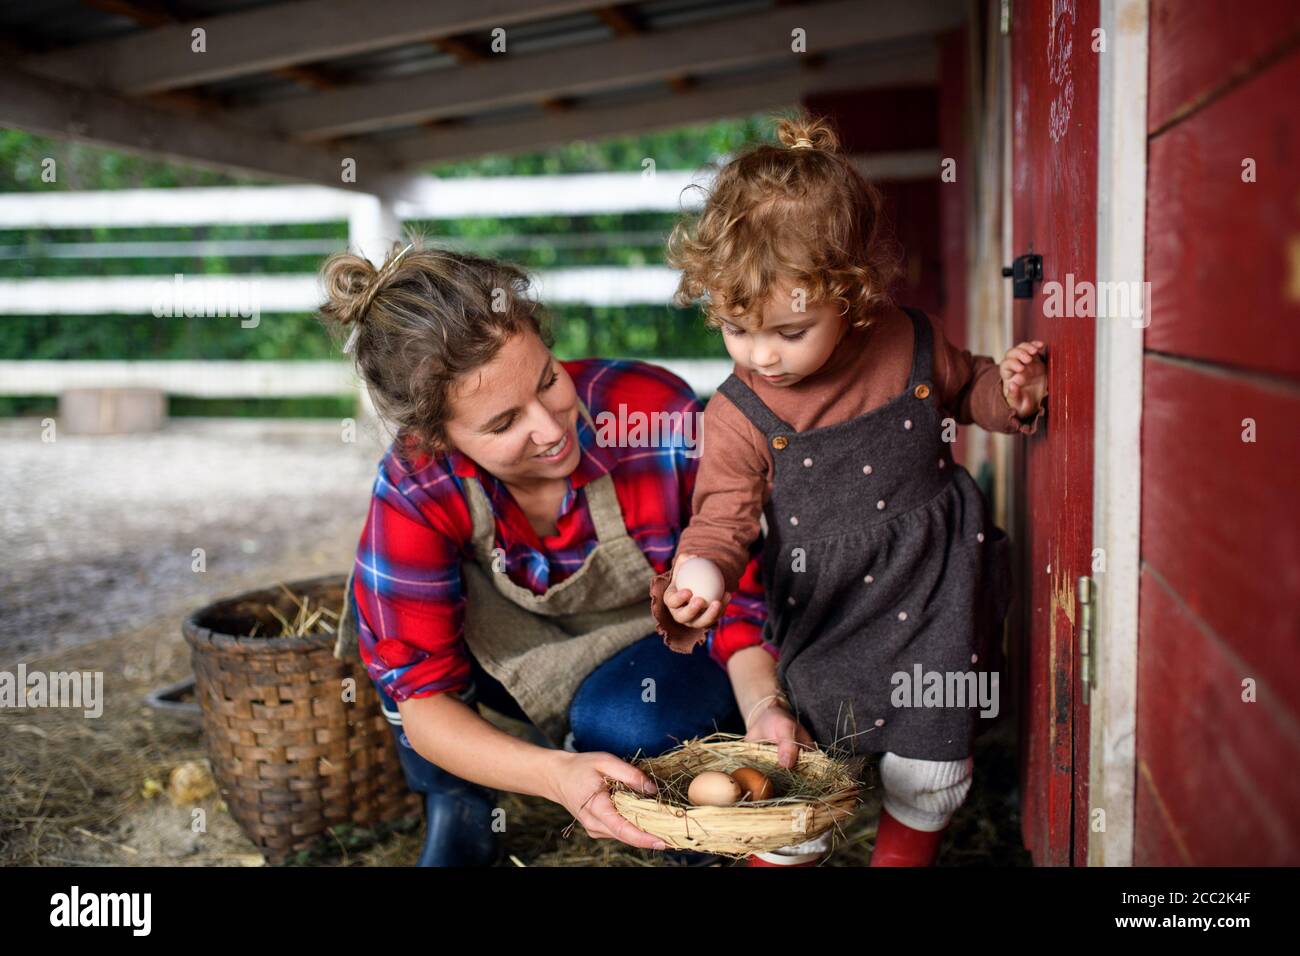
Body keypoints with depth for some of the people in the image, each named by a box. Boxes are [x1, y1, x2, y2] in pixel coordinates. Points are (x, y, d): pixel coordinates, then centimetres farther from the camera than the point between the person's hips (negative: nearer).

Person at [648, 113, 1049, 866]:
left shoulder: (912, 344, -10)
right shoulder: (739, 415, -16)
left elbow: (964, 388, 10)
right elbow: (724, 518, -16)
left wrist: (1012, 394, -11)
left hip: (932, 587, 1)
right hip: (819, 604, -1)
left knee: (931, 745, 14)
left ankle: (912, 836, 45)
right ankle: (786, 846, 41)